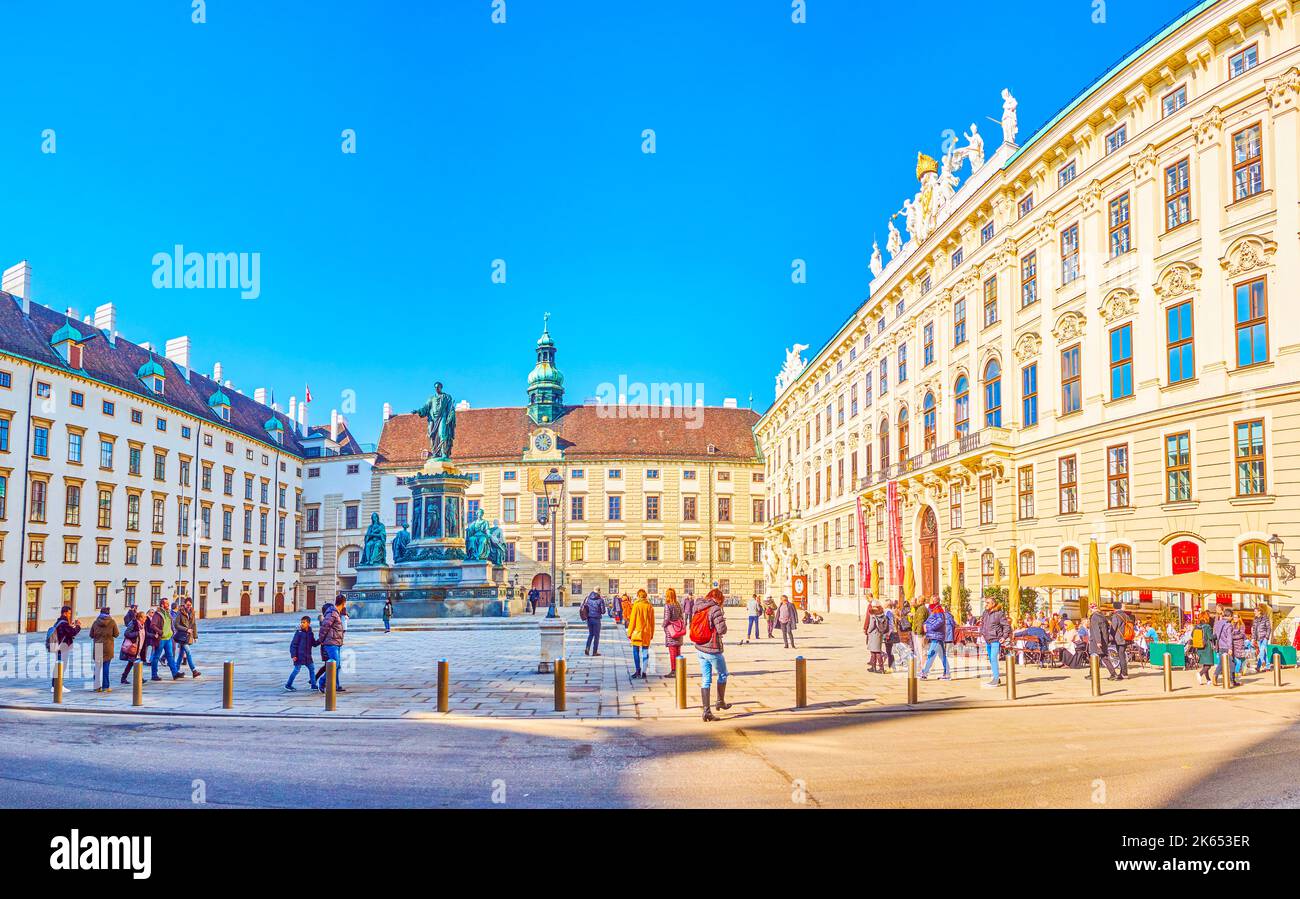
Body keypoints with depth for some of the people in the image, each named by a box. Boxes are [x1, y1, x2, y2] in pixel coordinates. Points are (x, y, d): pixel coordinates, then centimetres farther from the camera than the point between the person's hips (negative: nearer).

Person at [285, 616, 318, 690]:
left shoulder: (310, 633, 9)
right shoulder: (299, 632, -8)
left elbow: (314, 644, 15)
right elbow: (293, 644, -8)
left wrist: (319, 641, -6)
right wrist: (293, 655, -13)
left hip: (308, 656, 6)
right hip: (299, 656, -6)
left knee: (312, 668, 7)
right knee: (296, 670, -3)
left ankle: (313, 684, 16)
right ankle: (288, 685, 9)